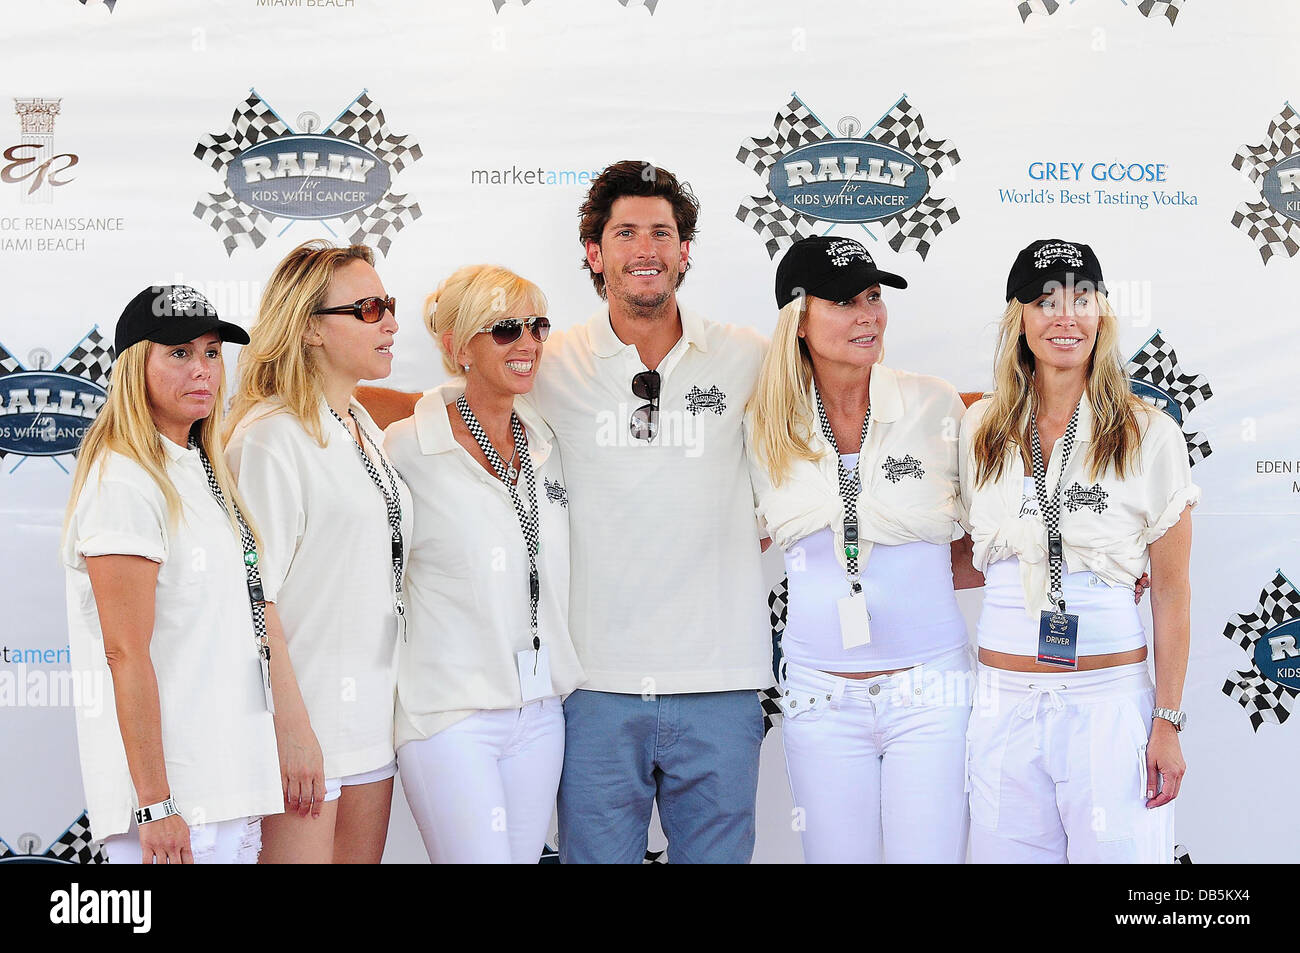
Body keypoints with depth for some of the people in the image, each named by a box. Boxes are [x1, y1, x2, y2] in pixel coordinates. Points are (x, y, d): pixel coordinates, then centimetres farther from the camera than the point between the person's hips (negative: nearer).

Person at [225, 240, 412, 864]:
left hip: (374, 706, 8)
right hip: (304, 704, -8)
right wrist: (292, 726, -20)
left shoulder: (366, 430, 14)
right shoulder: (270, 437, -12)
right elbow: (253, 596, -17)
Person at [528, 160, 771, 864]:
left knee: (718, 853, 9)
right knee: (595, 852, 7)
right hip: (598, 681, 0)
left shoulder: (747, 359, 3)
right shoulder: (552, 366, 2)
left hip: (720, 681, 1)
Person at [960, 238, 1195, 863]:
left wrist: (1167, 722, -4)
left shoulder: (1150, 436, -2)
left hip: (1110, 701, -2)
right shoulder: (980, 430, 6)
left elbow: (1171, 589, -1)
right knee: (1007, 852, 7)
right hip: (1005, 703, 3)